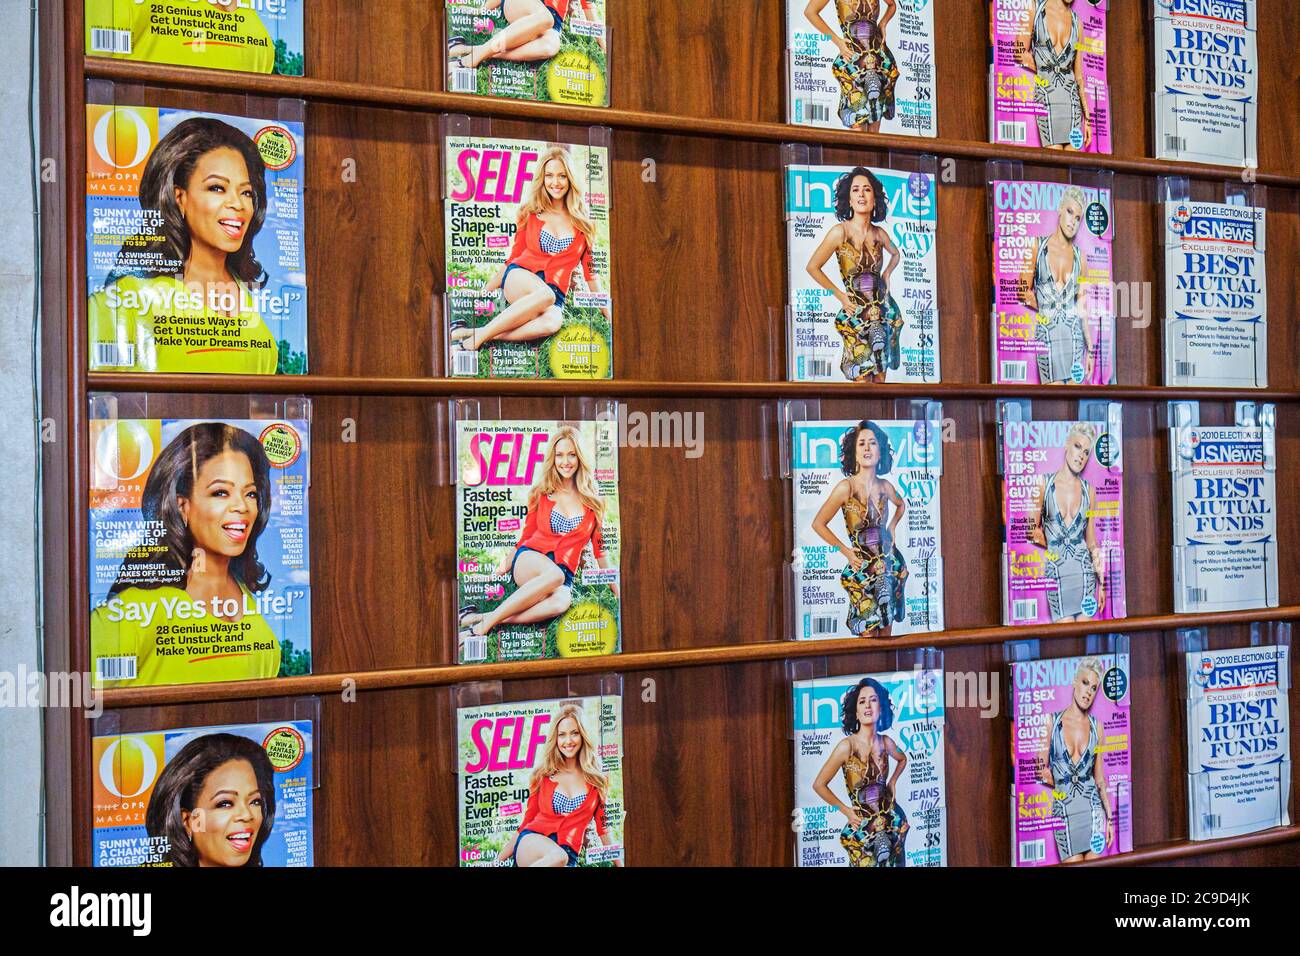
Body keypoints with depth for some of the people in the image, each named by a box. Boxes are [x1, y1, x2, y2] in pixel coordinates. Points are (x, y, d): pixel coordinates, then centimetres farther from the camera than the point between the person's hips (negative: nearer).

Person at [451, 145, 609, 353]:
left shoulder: (582, 221, 9)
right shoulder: (530, 213, 10)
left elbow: (590, 271, 11)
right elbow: (514, 257, 16)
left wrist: (608, 314, 8)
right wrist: (486, 290, 14)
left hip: (556, 293, 0)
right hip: (519, 279, 0)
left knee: (552, 322, -40)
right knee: (545, 295, -41)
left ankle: (478, 335, -39)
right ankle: (476, 338, -39)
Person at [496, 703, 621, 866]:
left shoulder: (597, 778, 10)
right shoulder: (543, 775, 10)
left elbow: (603, 827, 15)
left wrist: (619, 864, 13)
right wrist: (500, 860, 14)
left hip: (569, 855, 1)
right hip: (531, 845, 0)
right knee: (558, 857, -38)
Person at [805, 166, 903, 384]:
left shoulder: (879, 234, 4)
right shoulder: (840, 231, -12)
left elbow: (895, 254, 27)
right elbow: (813, 267, -9)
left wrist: (887, 274, 10)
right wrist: (839, 295, -6)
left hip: (883, 311, 5)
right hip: (857, 314, -5)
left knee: (880, 378, 8)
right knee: (863, 379, -4)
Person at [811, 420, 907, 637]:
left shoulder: (884, 486, 2)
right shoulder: (846, 487, -13)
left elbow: (901, 505, 27)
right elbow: (818, 524, -8)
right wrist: (845, 550, -6)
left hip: (889, 564, 5)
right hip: (863, 569, -5)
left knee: (886, 631, 9)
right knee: (869, 633, -2)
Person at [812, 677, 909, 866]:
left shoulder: (886, 743, -1)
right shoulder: (847, 746, -16)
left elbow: (902, 759, 24)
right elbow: (819, 785, -12)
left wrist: (893, 782, 10)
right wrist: (846, 811, -6)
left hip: (893, 820, 4)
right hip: (864, 826, -4)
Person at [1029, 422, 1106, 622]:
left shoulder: (1088, 489, 9)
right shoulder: (1044, 484, 2)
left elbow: (1091, 541, 12)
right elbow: (1032, 529, 6)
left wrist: (1101, 581, 10)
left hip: (1084, 569, 2)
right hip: (1056, 571, -2)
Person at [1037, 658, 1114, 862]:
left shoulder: (1096, 726, 7)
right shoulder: (1053, 721, 0)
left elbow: (1099, 777, 12)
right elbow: (1041, 768, 6)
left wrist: (1110, 817, 10)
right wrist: (1048, 778, -13)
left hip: (1092, 806, 2)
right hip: (1063, 809, -2)